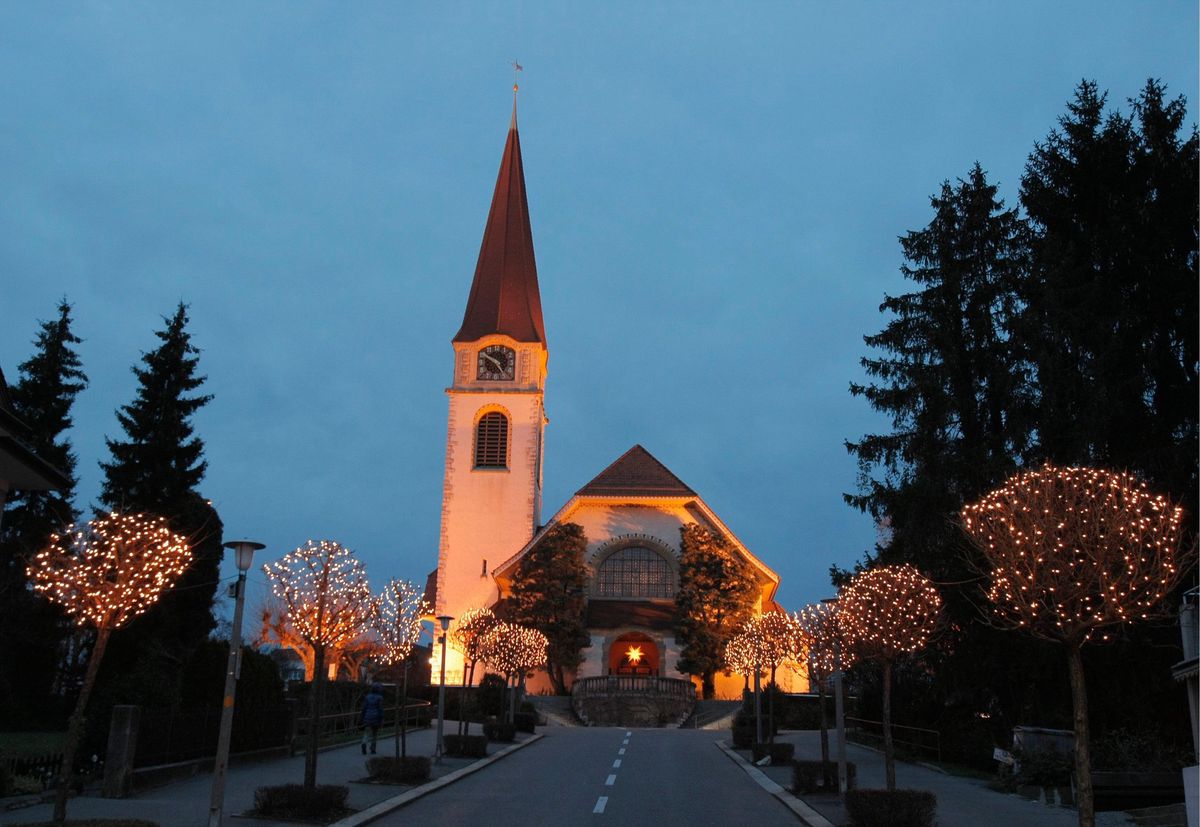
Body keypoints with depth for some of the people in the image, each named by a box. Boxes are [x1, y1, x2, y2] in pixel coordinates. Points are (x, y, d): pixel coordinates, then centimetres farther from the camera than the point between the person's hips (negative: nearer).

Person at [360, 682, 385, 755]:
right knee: (375, 734, 13)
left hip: (367, 717, 2)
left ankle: (364, 744, -28)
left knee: (366, 733, 0)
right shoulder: (379, 698, -6)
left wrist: (362, 718, 10)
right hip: (376, 718, -2)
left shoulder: (367, 697, 4)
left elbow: (364, 708, 4)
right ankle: (373, 749, 12)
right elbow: (380, 709, -9)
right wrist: (381, 719, -4)